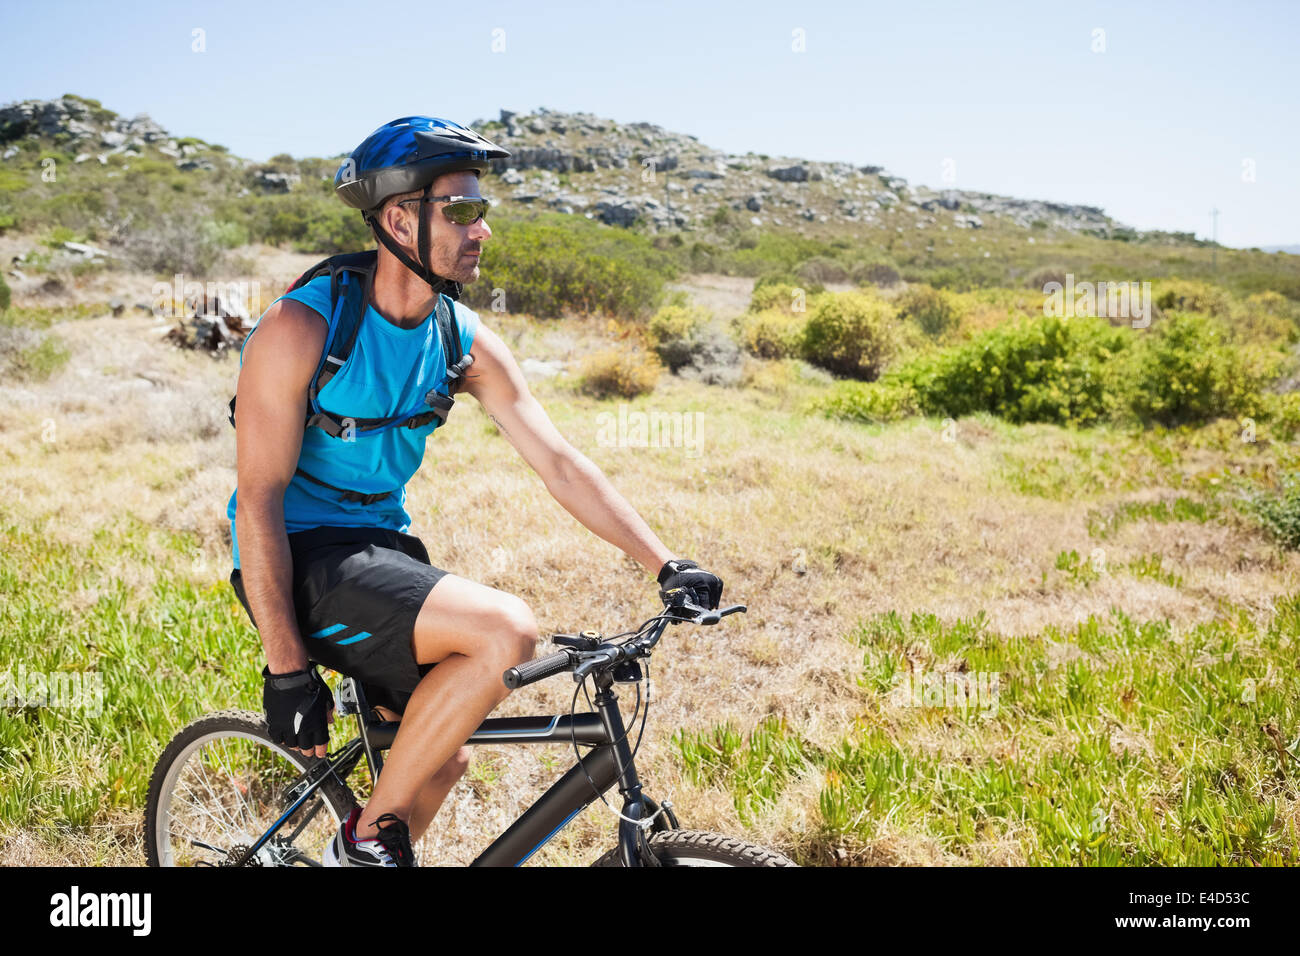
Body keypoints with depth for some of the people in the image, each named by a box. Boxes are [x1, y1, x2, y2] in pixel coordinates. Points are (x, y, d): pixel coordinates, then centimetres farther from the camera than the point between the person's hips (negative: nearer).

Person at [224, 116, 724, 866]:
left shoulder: (467, 342, -1)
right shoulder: (302, 328, -18)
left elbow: (562, 466, -2)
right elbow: (259, 500, -19)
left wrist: (667, 566, -10)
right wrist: (286, 668, -21)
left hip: (382, 544, 7)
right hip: (299, 557, -7)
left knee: (443, 756, 11)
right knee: (507, 630, -27)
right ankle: (371, 835, -10)